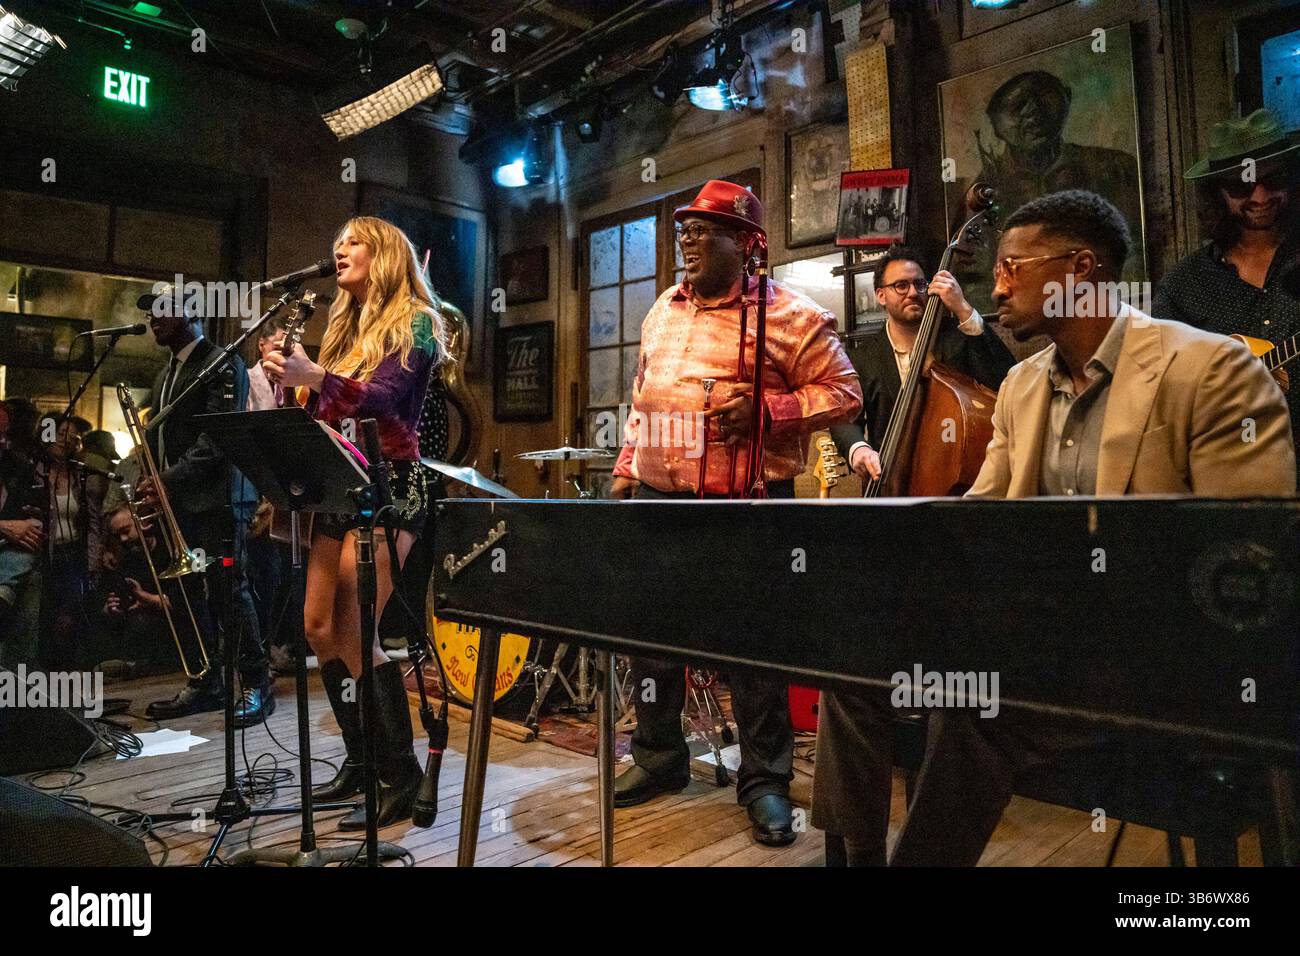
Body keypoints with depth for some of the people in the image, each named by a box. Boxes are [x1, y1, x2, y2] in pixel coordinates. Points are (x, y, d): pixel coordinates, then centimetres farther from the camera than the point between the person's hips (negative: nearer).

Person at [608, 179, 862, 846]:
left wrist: (766, 410, -19)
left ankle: (765, 781, 21)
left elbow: (843, 393, -6)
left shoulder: (788, 315, -5)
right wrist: (627, 468, 16)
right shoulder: (663, 311, 16)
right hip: (658, 498, 6)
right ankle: (658, 755, 34)